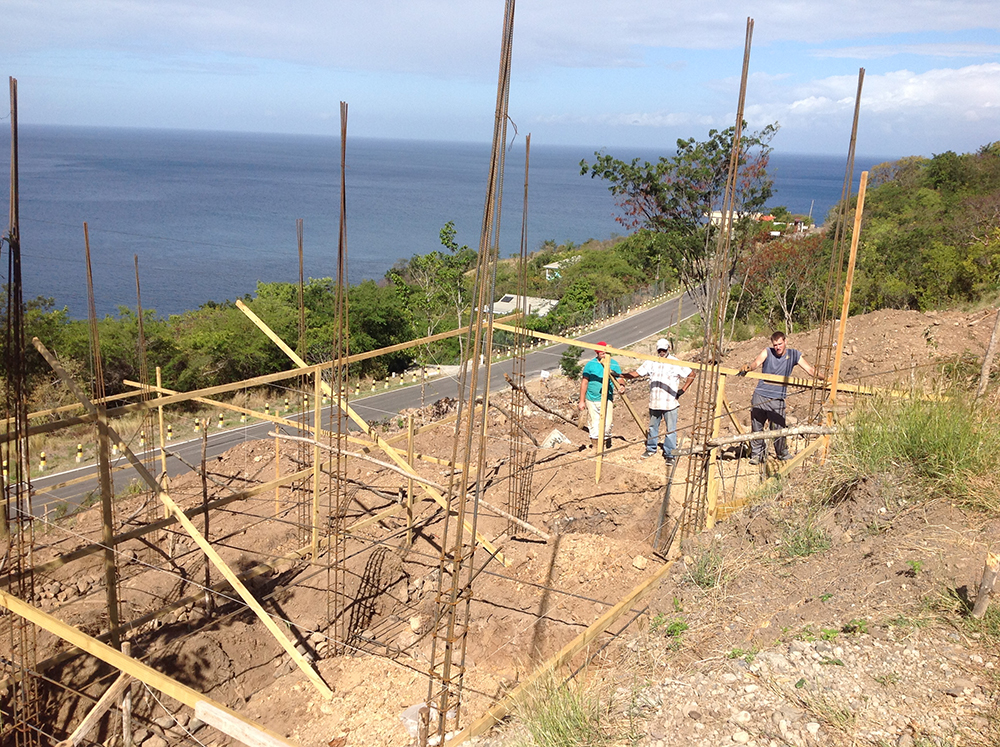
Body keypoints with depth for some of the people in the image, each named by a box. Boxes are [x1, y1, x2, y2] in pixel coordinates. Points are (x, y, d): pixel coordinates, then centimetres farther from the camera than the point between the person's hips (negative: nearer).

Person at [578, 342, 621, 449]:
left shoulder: (614, 364, 3)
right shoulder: (590, 364, -1)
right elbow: (584, 383, 2)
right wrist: (582, 401, 1)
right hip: (591, 400, 0)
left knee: (606, 425, -5)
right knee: (593, 424, 4)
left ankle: (605, 446, 15)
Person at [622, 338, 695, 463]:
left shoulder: (676, 364, -2)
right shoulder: (651, 363, 7)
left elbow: (691, 375, 5)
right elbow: (636, 373, 8)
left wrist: (683, 389, -3)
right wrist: (621, 375, -5)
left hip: (670, 403, -3)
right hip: (654, 402, 4)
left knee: (670, 430, -2)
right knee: (652, 427, 16)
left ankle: (670, 455, 8)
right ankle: (651, 449, 33)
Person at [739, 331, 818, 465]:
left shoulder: (793, 354, 5)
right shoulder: (767, 352, 1)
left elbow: (810, 370, 5)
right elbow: (757, 362, -16)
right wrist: (748, 367, -38)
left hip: (777, 399, 0)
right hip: (760, 395, 0)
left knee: (778, 428, -2)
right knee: (756, 427, 5)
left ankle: (782, 453, 22)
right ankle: (757, 454, 22)